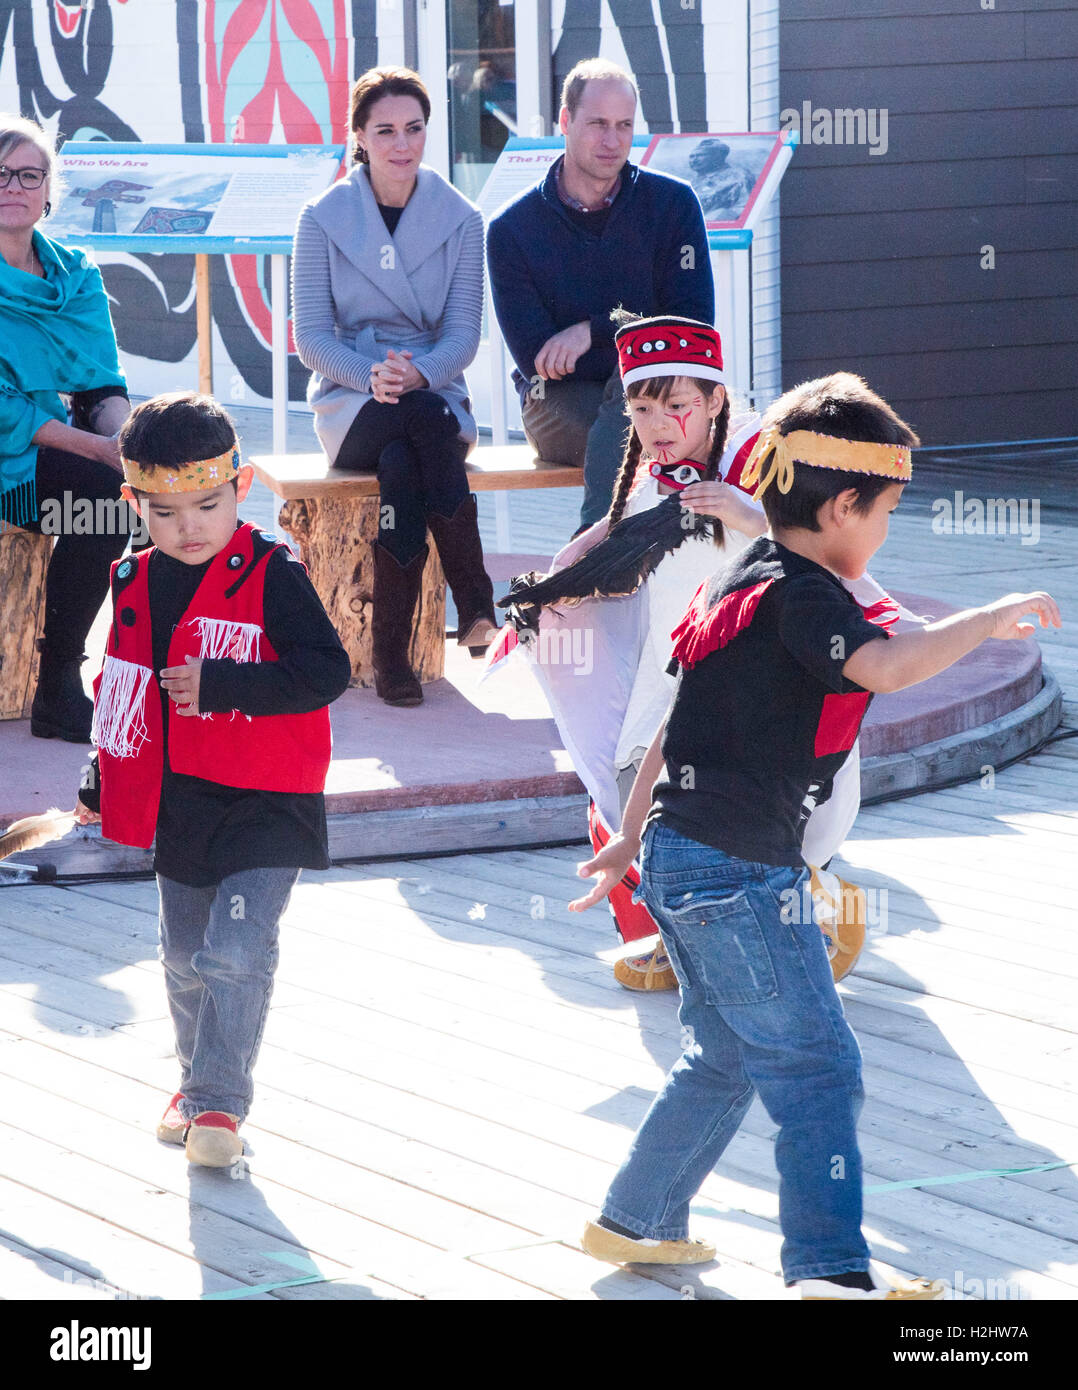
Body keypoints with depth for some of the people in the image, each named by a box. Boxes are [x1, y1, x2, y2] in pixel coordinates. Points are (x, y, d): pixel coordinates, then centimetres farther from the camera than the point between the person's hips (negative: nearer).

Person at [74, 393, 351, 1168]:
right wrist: (102, 786, 21)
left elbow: (327, 671, -19)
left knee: (236, 953, -15)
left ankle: (218, 1102, -8)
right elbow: (121, 692, 18)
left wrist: (218, 683, -26)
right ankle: (198, 1082, 34)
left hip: (266, 807, -6)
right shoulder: (136, 585, 5)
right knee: (184, 958, 17)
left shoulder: (272, 575, -13)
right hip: (177, 806, 6)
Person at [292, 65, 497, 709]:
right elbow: (311, 335, -2)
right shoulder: (324, 218, 2)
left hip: (437, 393, 1)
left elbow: (464, 332, -1)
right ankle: (475, 600, -32)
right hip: (350, 406, -1)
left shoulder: (459, 219, 5)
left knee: (401, 464, -35)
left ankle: (391, 648, -29)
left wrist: (419, 373, -23)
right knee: (425, 418, -35)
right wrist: (372, 376, -21)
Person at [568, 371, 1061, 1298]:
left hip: (681, 856, 10)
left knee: (727, 1058, 22)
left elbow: (676, 726, 21)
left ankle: (636, 1222, 32)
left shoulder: (741, 581, 14)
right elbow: (886, 667, -35)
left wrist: (631, 839, 26)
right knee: (816, 1065, -8)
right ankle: (832, 1270, -12)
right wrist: (994, 619, -24)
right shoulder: (802, 596, -16)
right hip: (741, 872, -10)